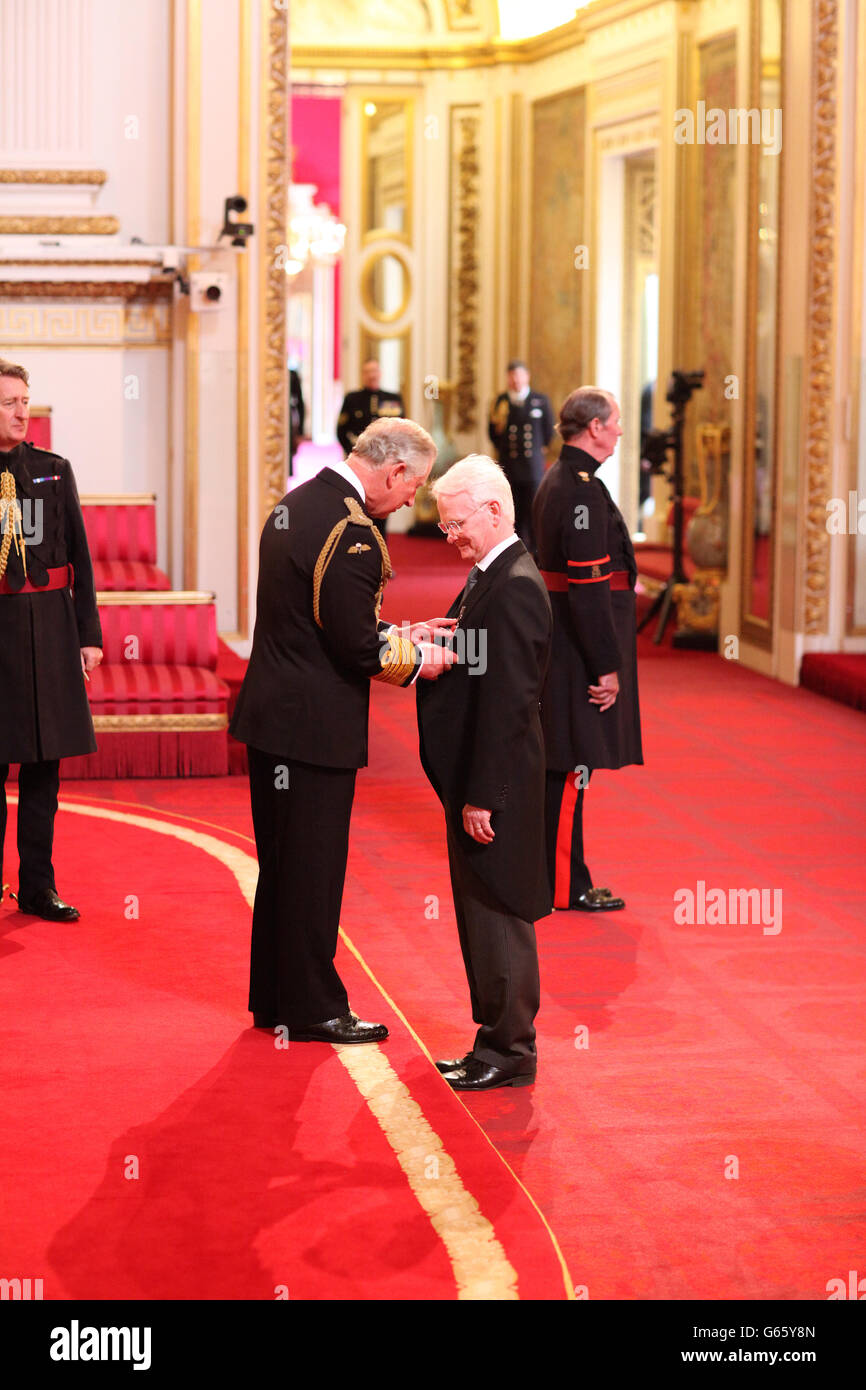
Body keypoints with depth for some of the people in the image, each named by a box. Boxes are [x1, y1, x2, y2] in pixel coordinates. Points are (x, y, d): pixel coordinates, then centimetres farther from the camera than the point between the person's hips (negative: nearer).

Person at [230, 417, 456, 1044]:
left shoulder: (296, 504, 10)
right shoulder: (350, 531, -20)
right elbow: (356, 647, -21)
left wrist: (398, 635, 13)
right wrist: (416, 659, -5)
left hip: (271, 712, 10)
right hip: (314, 725, -10)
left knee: (283, 865, 18)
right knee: (312, 869, 2)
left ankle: (273, 997, 29)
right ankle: (312, 1008, 13)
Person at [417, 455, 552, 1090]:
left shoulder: (512, 589, -19)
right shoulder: (494, 576, 12)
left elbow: (506, 701, -23)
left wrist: (482, 795, -22)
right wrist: (429, 651, 3)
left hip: (496, 788, -10)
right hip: (475, 782, 10)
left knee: (498, 917, -1)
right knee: (482, 918, 16)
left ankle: (510, 1052, 9)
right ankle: (497, 1040, 25)